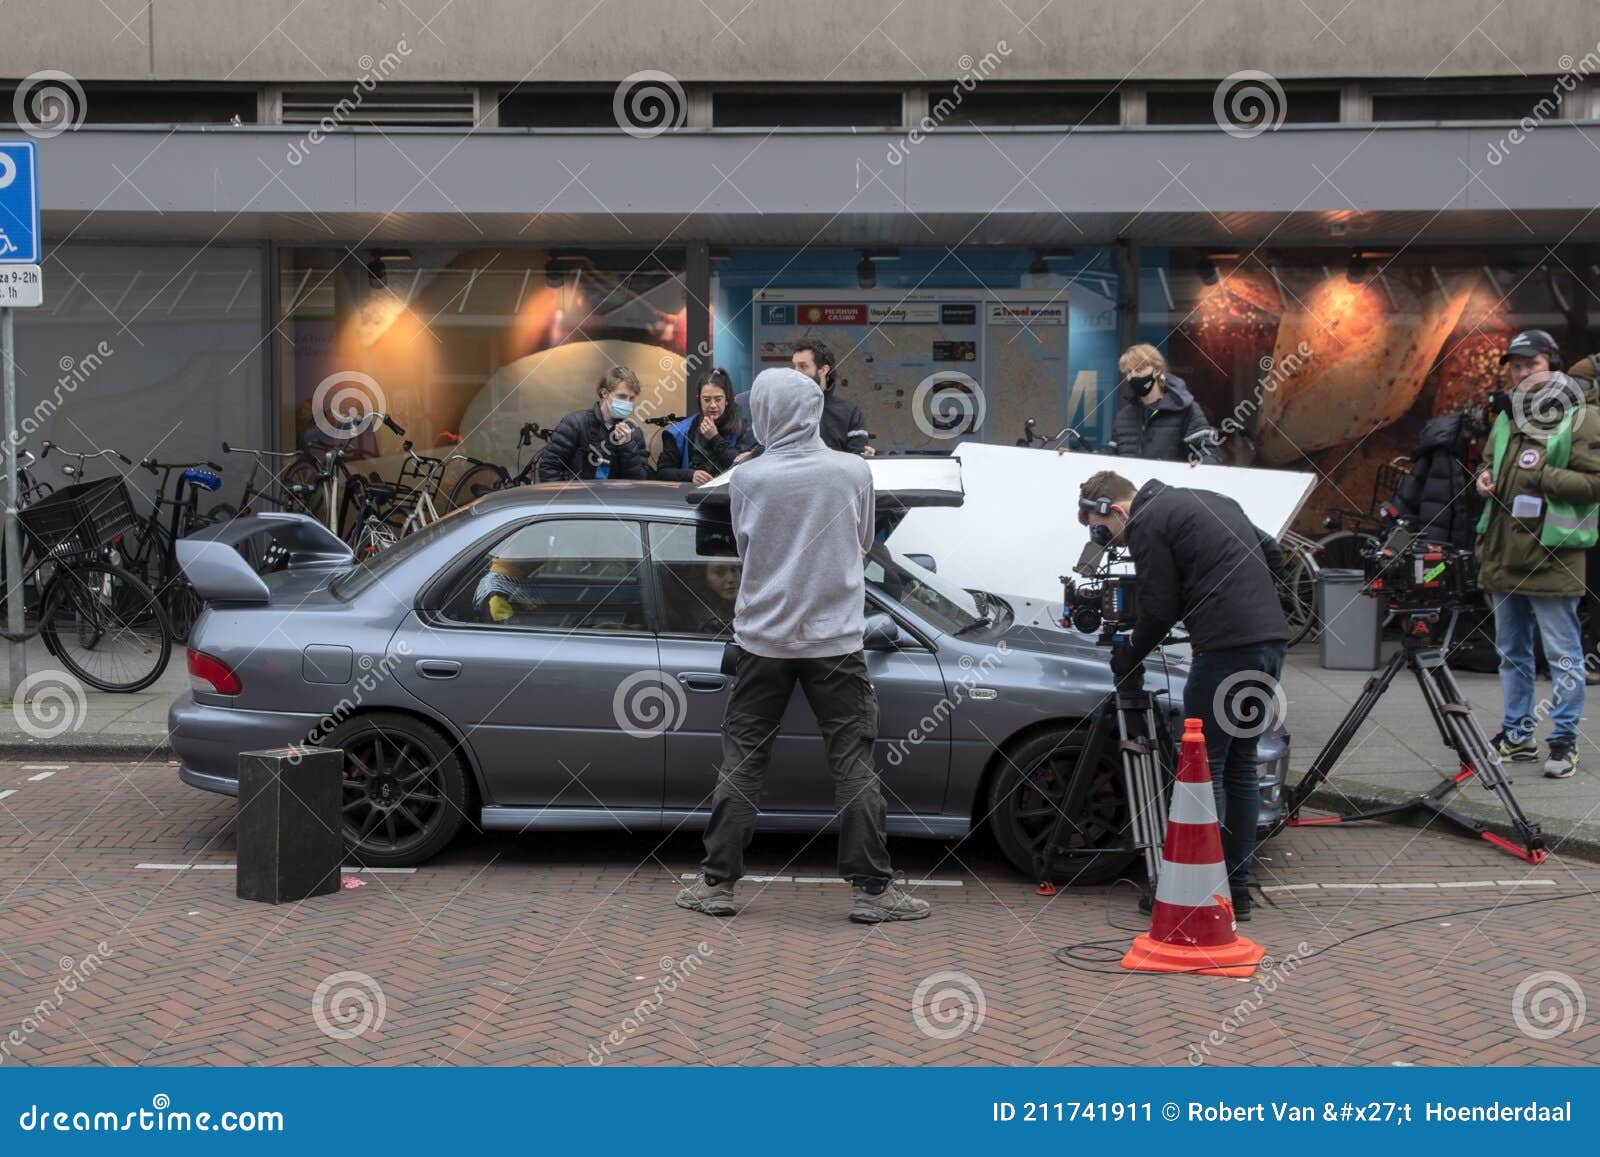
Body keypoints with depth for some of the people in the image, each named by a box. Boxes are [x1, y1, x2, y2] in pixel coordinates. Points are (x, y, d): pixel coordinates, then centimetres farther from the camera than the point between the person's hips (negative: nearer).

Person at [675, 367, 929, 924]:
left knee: (741, 761, 9)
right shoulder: (853, 470, -4)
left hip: (762, 639, 1)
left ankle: (717, 882, 12)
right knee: (853, 763, 4)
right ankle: (872, 889, 5)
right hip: (835, 637, 0)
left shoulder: (746, 479, -5)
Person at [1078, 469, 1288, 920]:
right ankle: (1237, 889, 17)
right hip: (1272, 640, 9)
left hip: (1226, 646, -9)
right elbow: (1272, 555, 25)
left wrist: (1129, 658, 10)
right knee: (1240, 764, 14)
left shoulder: (1147, 524, -3)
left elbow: (1160, 609, -4)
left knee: (1205, 766, -2)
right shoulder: (1211, 501, 23)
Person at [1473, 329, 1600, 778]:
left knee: (1563, 656, -1)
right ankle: (1517, 735, 26)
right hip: (1503, 556, 7)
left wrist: (1540, 475, -22)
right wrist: (1485, 480, 6)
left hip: (1552, 558, -7)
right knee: (1512, 653, 15)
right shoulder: (1505, 420, 14)